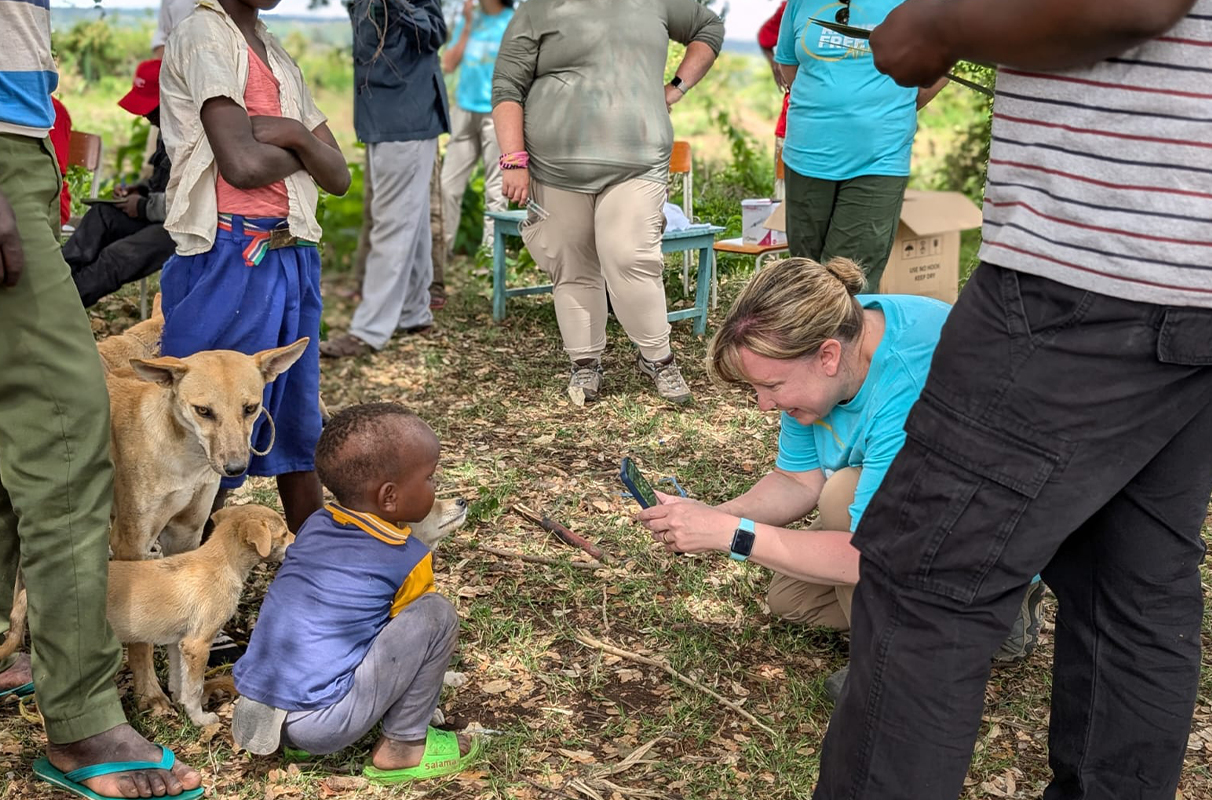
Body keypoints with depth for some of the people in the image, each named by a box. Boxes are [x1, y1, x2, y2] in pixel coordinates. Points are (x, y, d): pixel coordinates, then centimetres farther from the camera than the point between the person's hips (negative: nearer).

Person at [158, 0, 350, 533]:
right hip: (230, 258, -8)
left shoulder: (276, 53, 17)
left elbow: (339, 177, 10)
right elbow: (242, 164, -20)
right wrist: (301, 149, -1)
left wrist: (295, 134, -9)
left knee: (298, 419, 14)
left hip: (291, 255, 8)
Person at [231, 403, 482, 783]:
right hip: (318, 724, -7)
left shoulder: (315, 524, 9)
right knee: (436, 614, -7)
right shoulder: (408, 559, -9)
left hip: (252, 707, 7)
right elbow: (411, 628, 6)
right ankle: (402, 746, 4)